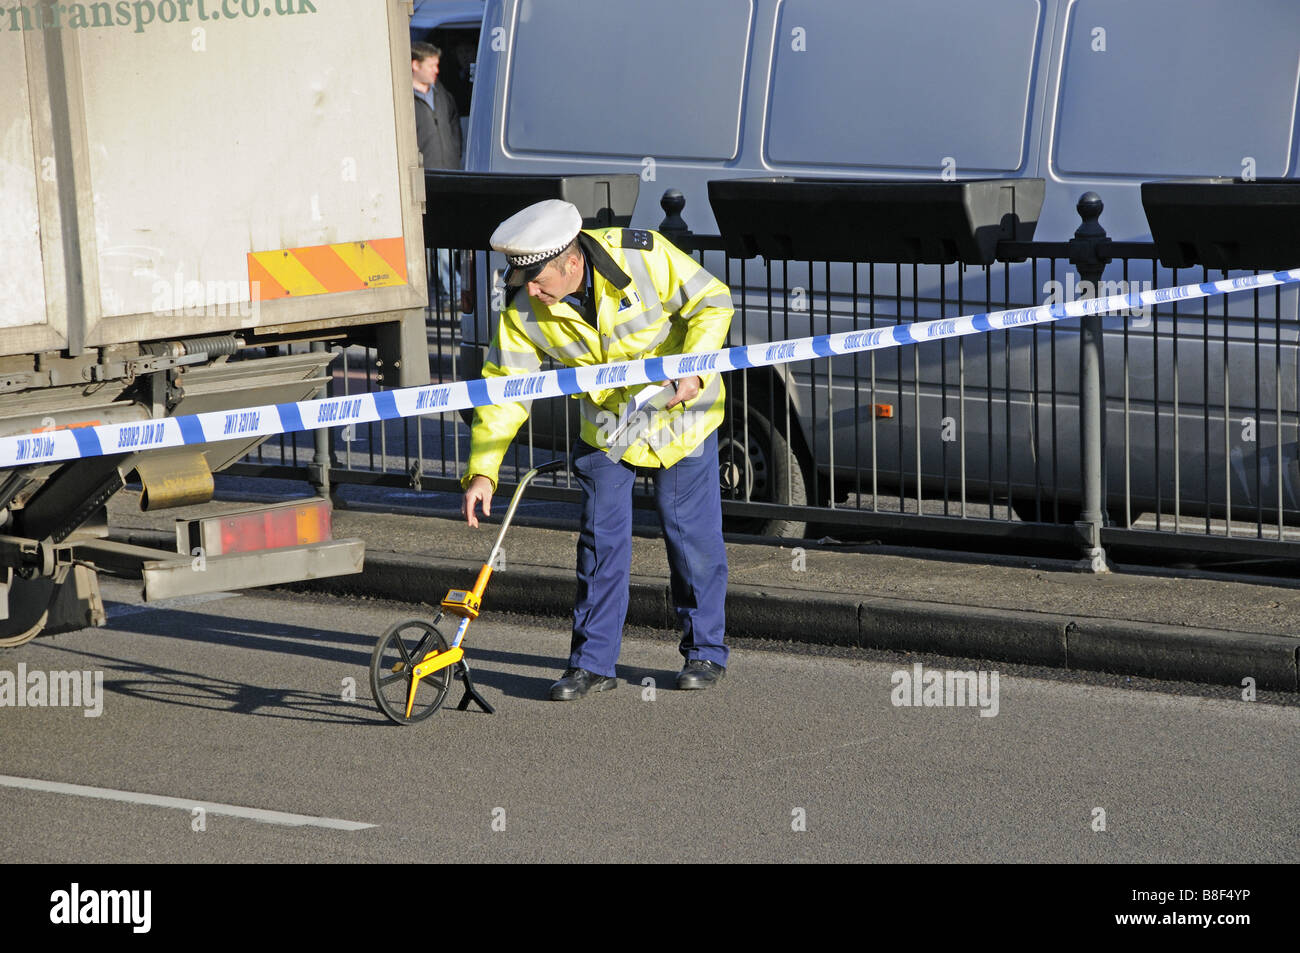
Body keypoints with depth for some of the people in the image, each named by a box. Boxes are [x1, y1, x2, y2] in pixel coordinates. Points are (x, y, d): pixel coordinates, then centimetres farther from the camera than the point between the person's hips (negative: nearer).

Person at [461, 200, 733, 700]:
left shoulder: (643, 256, -29)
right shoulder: (523, 311, -20)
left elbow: (712, 303, -18)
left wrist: (693, 368, -33)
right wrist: (482, 471, -26)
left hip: (680, 412, -2)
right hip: (605, 423, 2)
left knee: (690, 532, 1)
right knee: (602, 537, -1)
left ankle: (706, 650, 16)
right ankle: (593, 662, 8)